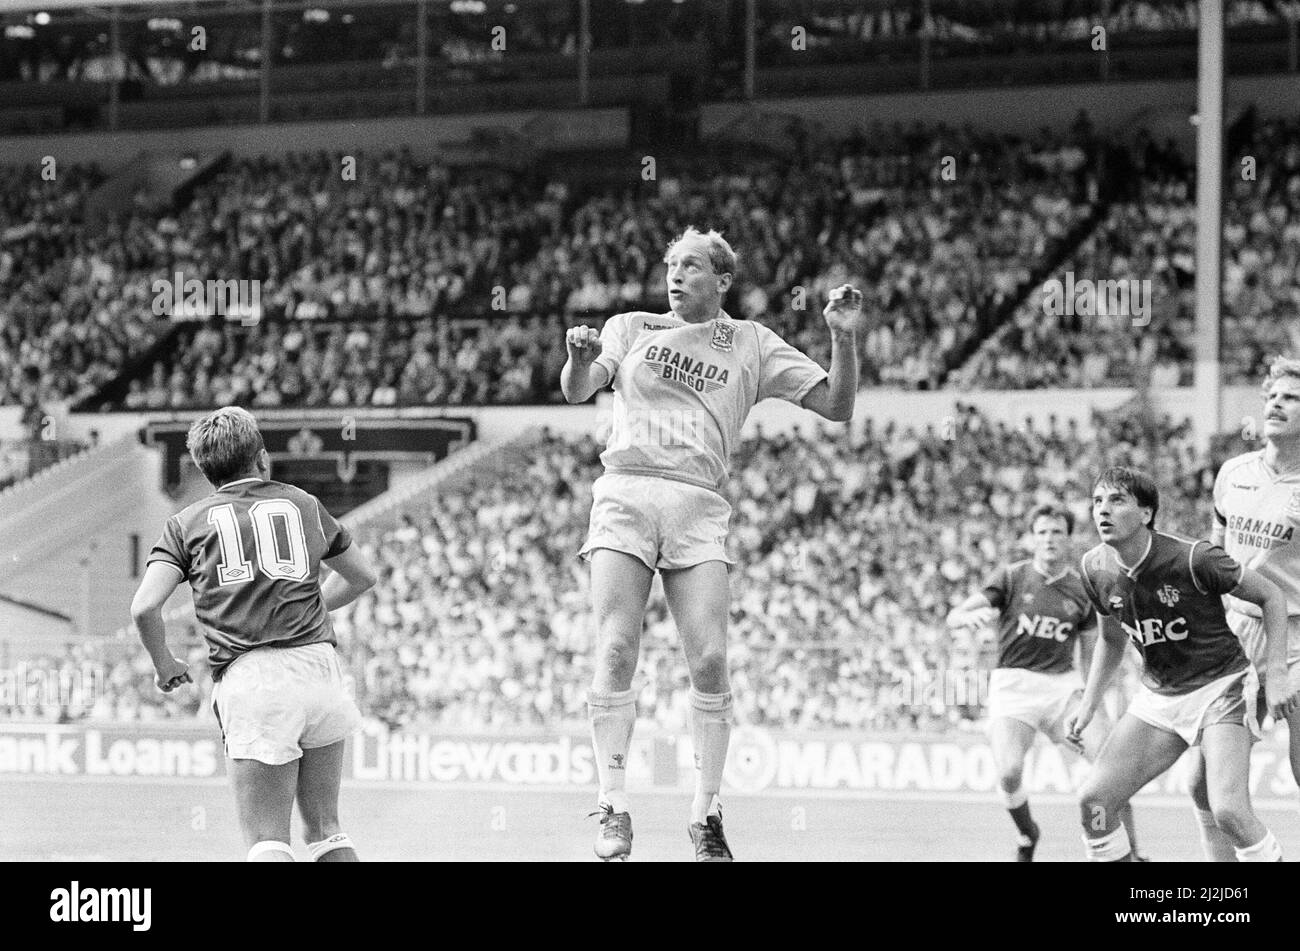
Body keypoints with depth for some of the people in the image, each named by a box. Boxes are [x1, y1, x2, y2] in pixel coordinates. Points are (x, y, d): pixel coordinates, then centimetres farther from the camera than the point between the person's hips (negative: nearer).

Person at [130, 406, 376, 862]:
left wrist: (165, 665, 16)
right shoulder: (305, 504, 19)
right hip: (318, 666, 3)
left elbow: (144, 607, -2)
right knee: (325, 829, 14)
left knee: (268, 840, -5)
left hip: (248, 679, -2)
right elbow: (362, 576, 32)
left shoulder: (188, 522, 11)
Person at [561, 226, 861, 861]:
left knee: (710, 660, -11)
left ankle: (706, 813, -2)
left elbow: (837, 406, 13)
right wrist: (579, 356, -20)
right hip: (625, 496, 0)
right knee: (616, 651, -12)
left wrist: (845, 338, -3)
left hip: (697, 507, 0)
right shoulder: (632, 329, 17)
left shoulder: (751, 345, 17)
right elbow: (576, 391, 3)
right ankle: (613, 809, -9)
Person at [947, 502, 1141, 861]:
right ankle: (1027, 836, 10)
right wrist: (969, 615, -32)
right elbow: (953, 617, -8)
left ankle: (1132, 853, -1)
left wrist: (1091, 706, 6)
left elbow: (1090, 655, 14)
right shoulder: (1011, 577, -1)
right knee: (1009, 772, -22)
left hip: (1063, 683, 2)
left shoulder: (1083, 589, 6)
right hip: (1013, 682, -2)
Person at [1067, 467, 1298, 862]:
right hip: (1158, 695, 6)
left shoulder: (1193, 559, -21)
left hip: (1220, 686, -6)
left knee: (1228, 809, -24)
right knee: (1093, 801, -6)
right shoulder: (1096, 569, -4)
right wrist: (1088, 704, 10)